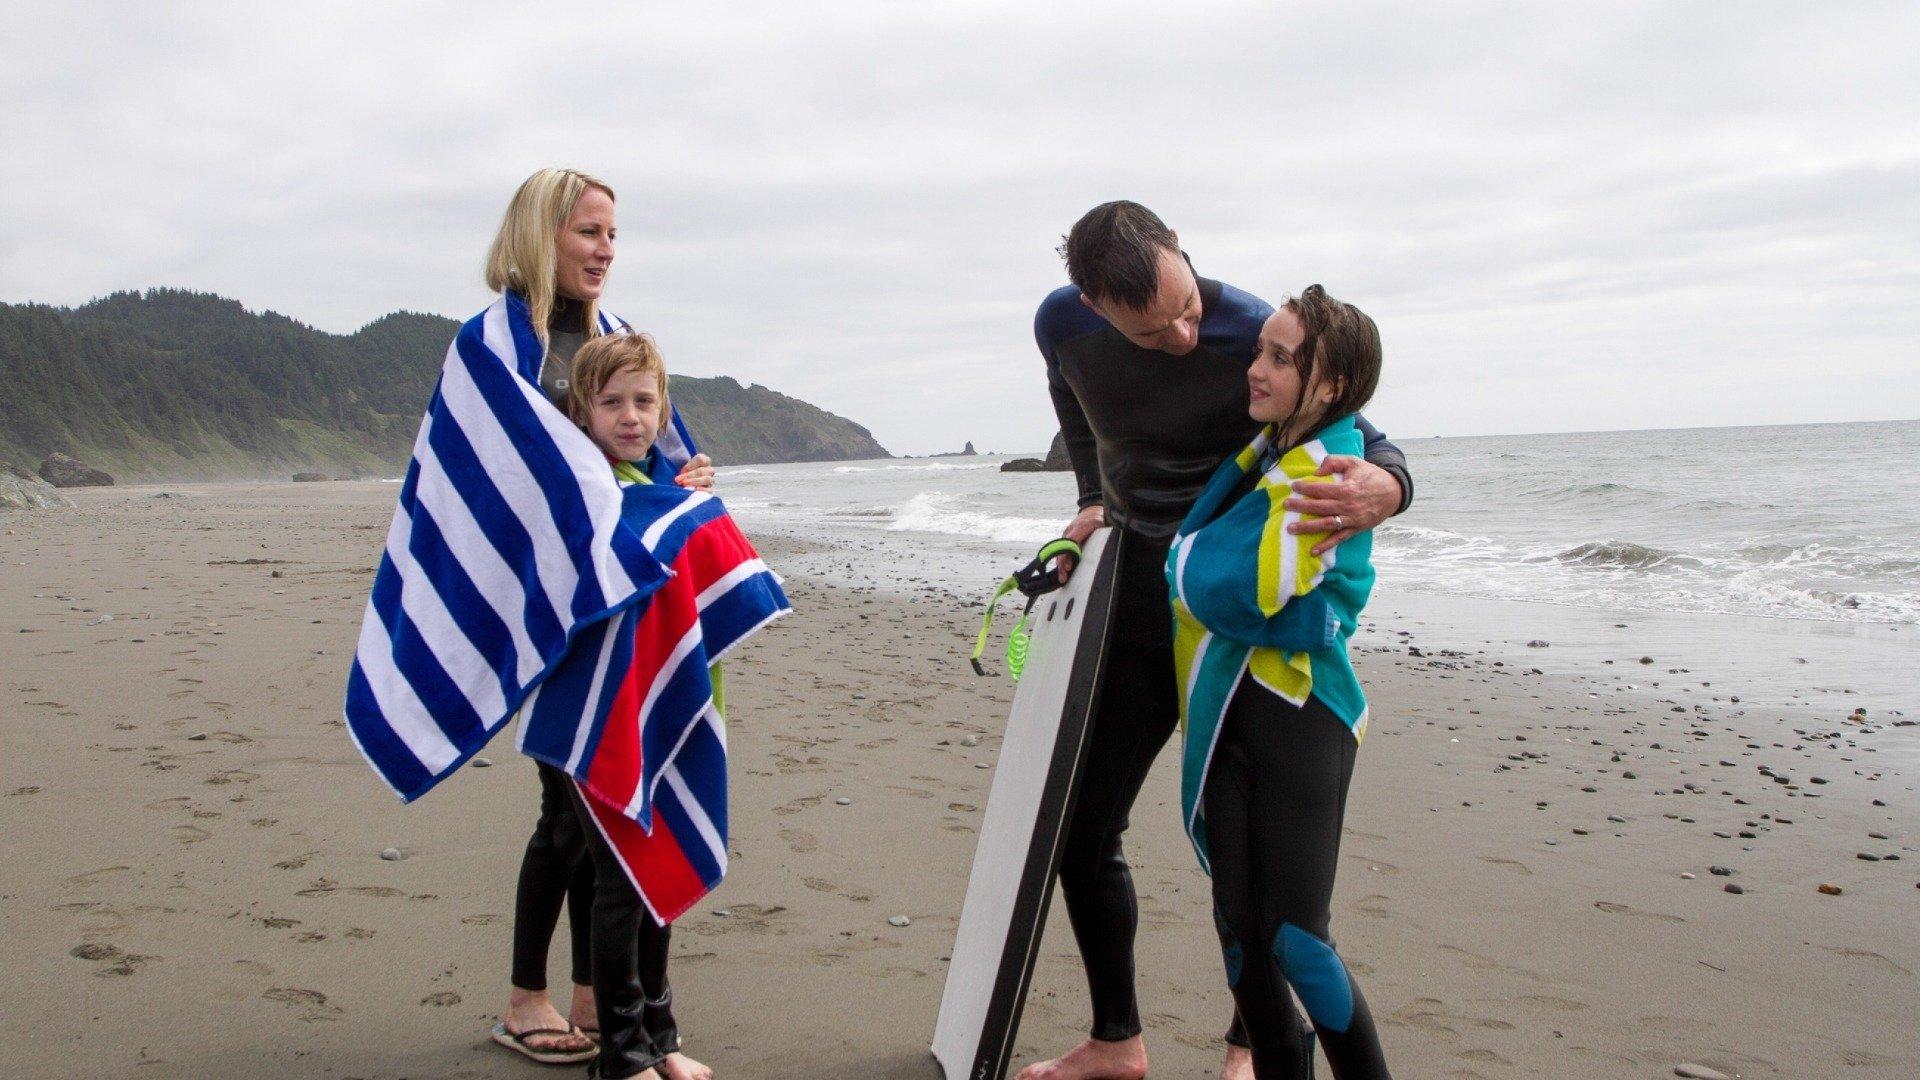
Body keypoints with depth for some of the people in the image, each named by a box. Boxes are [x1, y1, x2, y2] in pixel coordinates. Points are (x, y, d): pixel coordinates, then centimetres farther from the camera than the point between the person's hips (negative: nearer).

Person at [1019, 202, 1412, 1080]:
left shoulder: (1254, 334, -22)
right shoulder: (1062, 326, -8)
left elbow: (1371, 449, -18)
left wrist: (1381, 492, -41)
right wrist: (1095, 501, 7)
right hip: (1138, 599, 5)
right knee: (1081, 830, 7)